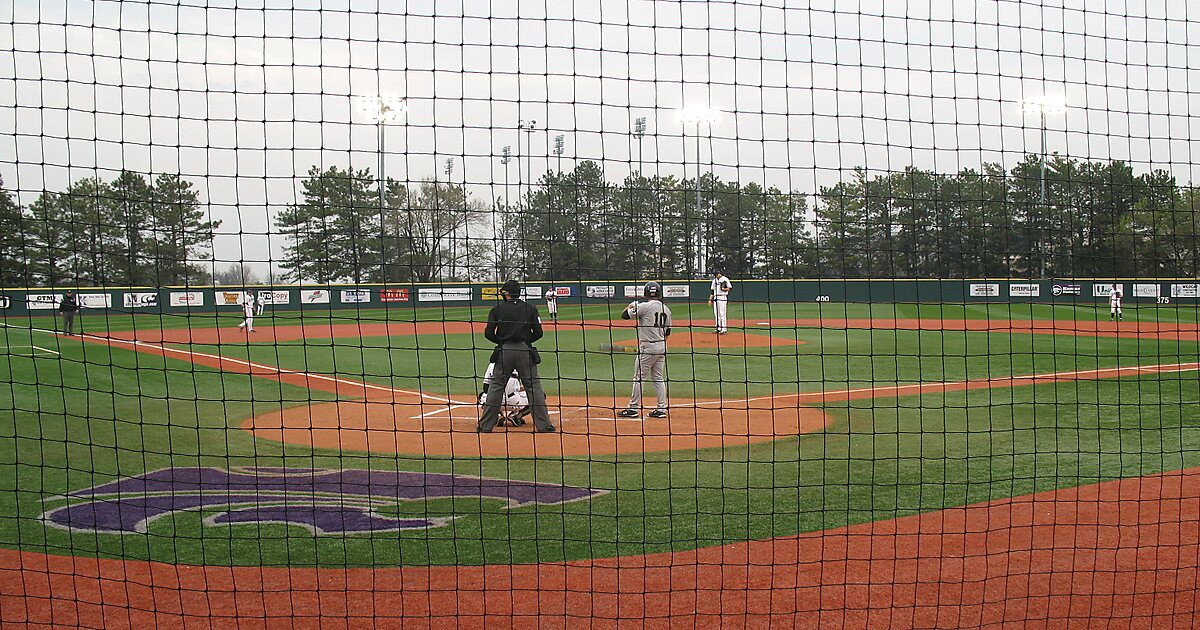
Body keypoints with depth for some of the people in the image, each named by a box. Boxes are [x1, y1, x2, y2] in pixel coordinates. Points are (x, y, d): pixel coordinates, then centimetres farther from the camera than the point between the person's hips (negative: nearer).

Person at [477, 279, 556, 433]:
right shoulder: (530, 308, 5)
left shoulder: (497, 309, 3)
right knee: (534, 386, 4)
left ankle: (486, 425, 8)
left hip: (504, 351, 0)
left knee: (496, 386, 7)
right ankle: (544, 425, 1)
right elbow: (538, 333, 1)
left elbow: (488, 333, -1)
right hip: (525, 351, 0)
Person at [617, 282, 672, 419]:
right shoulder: (666, 309, 7)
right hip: (662, 346, 7)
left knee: (639, 377, 1)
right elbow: (668, 332, 13)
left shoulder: (644, 306, -13)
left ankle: (633, 408, 3)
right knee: (659, 378, 11)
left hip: (647, 346, -6)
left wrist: (631, 306, 12)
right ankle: (661, 409, 9)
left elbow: (624, 315, -8)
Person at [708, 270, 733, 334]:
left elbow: (730, 288, -4)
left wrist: (724, 289, -21)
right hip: (715, 298, 7)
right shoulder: (714, 280, 17)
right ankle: (718, 328, 14)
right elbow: (712, 290, 21)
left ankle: (724, 329, -9)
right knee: (716, 313, 7)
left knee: (723, 313, -10)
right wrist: (710, 299, 15)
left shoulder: (725, 279, -3)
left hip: (722, 298, -7)